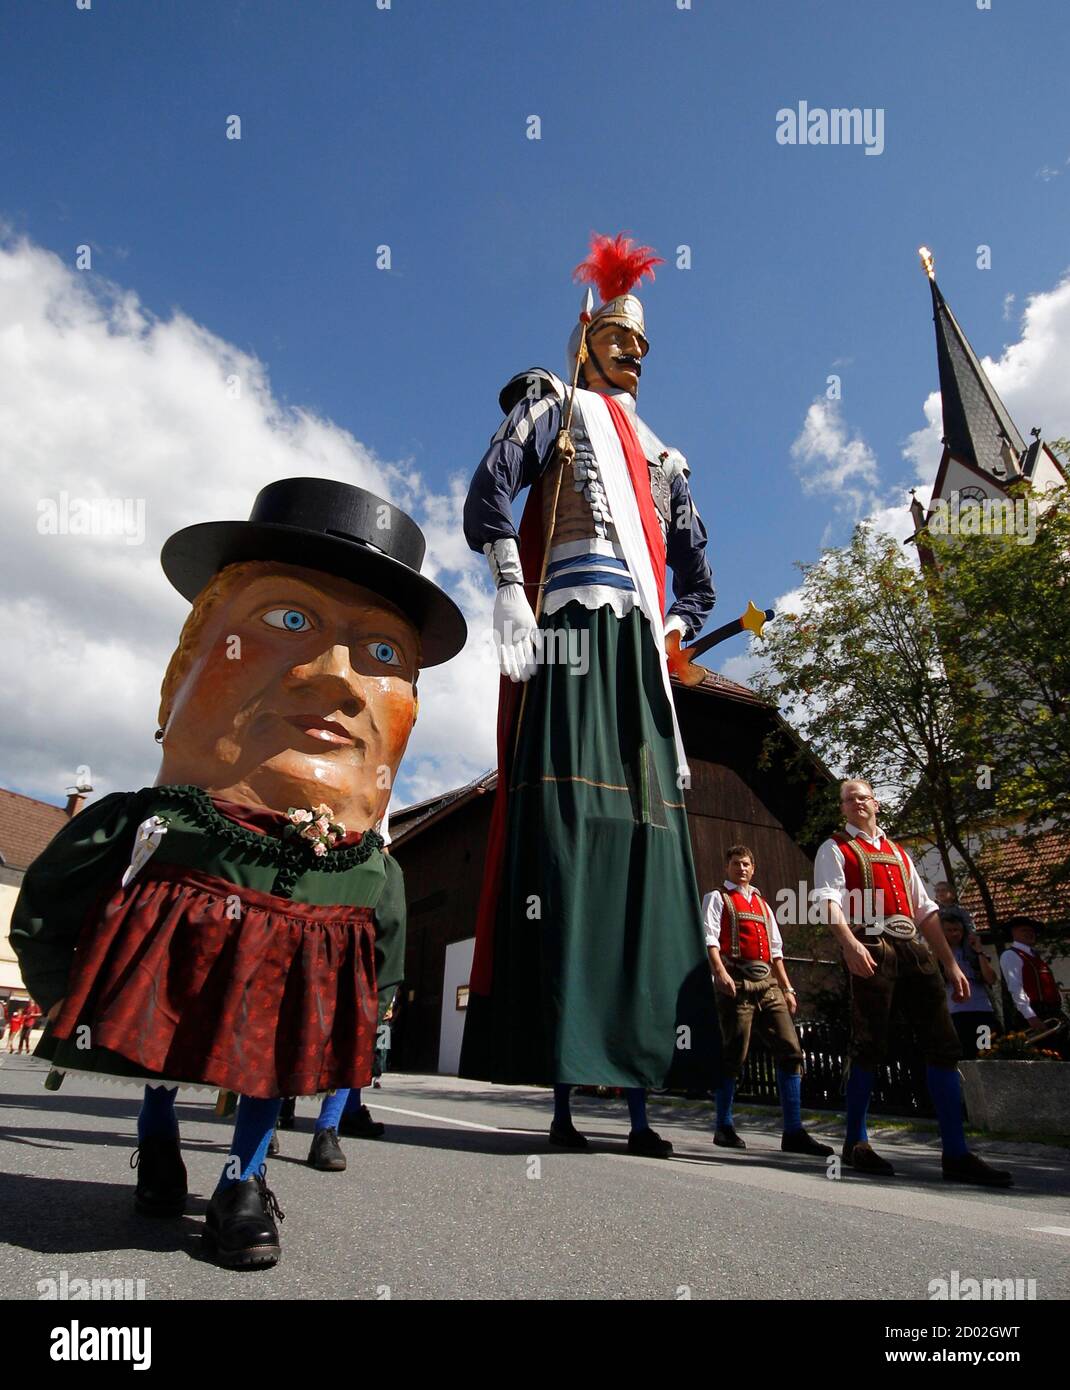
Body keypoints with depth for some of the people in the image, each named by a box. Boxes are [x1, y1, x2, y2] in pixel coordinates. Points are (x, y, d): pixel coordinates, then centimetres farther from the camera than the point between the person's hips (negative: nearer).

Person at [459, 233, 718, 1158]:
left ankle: (640, 1096, 3)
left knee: (647, 840, -2)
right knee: (567, 830, -14)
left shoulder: (660, 455, 32)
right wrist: (509, 589, -14)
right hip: (574, 634, -6)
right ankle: (564, 1095, -9)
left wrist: (676, 632, 14)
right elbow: (489, 492, -1)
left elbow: (697, 570, 31)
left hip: (641, 655, 6)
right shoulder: (553, 405, 17)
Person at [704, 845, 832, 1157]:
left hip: (767, 984, 6)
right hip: (737, 982, -6)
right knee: (734, 1055, -3)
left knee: (790, 1050, -5)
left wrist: (787, 988, 15)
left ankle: (793, 1132, -1)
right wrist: (721, 973, -21)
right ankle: (724, 1128, 12)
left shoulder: (762, 904, 25)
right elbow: (710, 939, -6)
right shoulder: (717, 898, 7)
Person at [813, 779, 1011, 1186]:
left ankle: (955, 1153, 7)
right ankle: (856, 1143, 9)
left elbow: (925, 909, 23)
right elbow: (828, 900, -8)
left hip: (914, 949, 6)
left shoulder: (898, 854, 26)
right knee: (870, 1047, -5)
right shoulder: (835, 849, 8)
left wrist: (950, 963, 14)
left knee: (943, 1044, 0)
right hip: (872, 949, -6)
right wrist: (849, 943, -26)